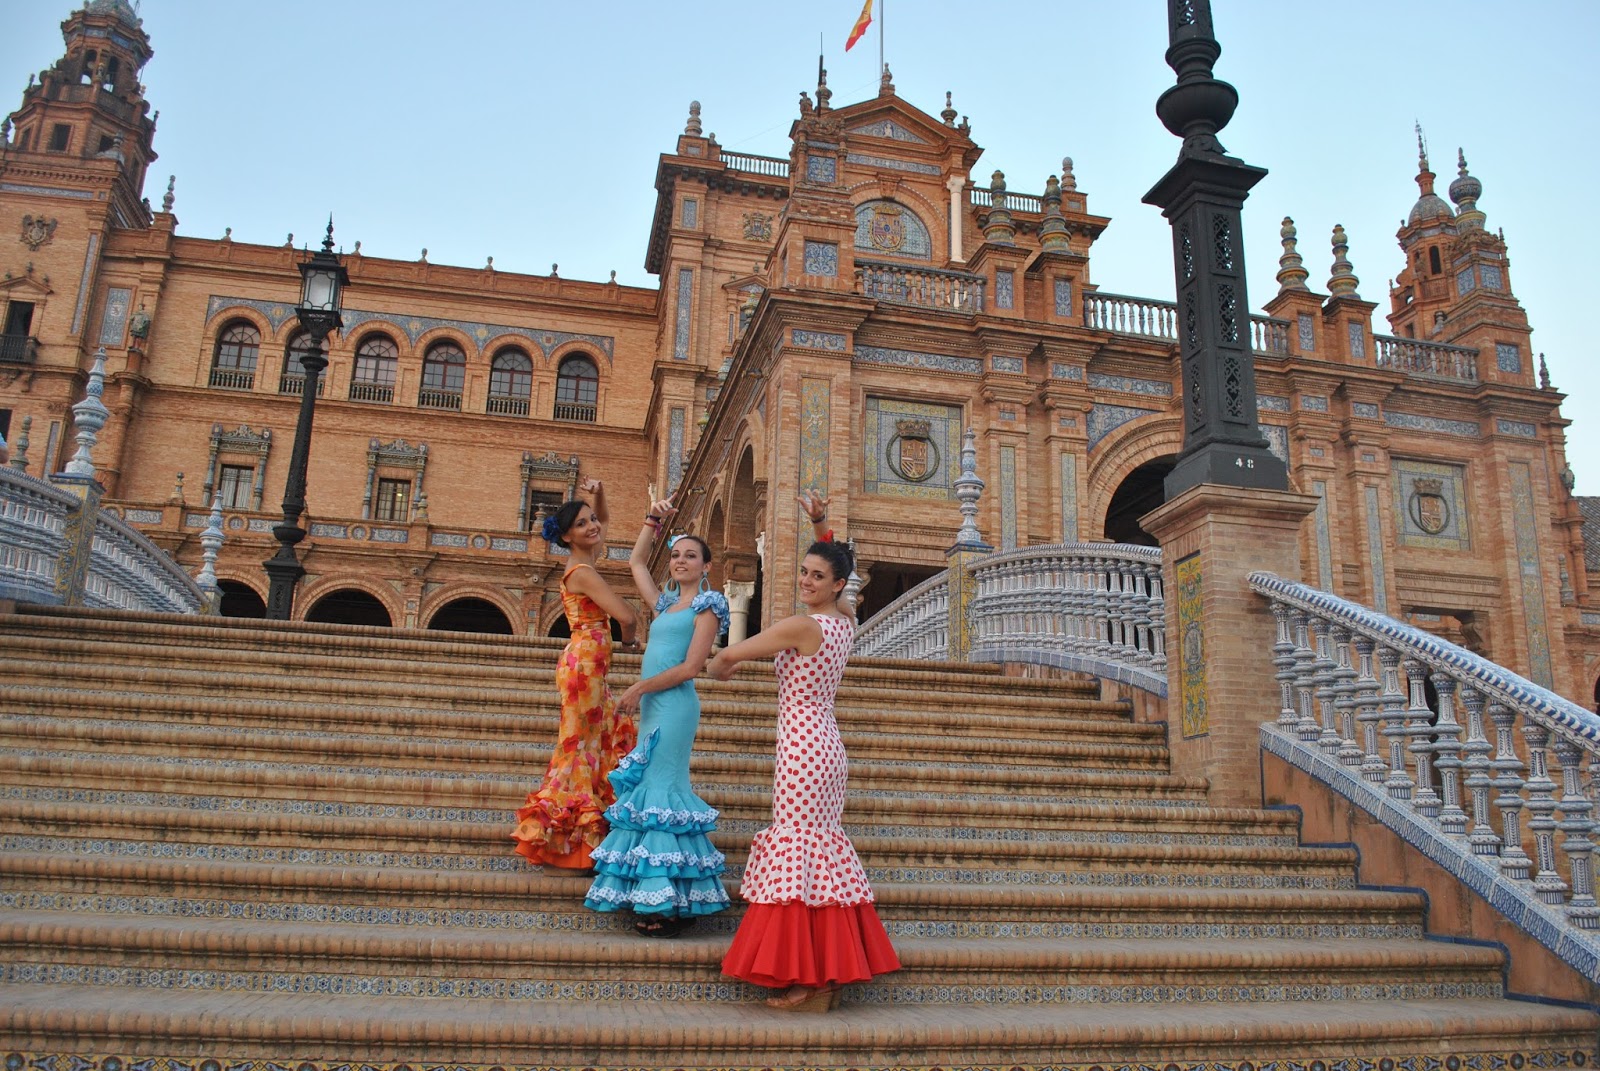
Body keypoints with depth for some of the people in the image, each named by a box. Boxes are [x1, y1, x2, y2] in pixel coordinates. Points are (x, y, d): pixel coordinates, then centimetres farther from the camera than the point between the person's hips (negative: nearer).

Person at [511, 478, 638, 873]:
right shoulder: (583, 572, -15)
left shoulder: (584, 563, 11)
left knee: (612, 736, 15)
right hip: (584, 663, -10)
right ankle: (572, 843, 1)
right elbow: (626, 616, -22)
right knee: (582, 746, -5)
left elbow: (602, 523, 29)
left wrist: (599, 496, 9)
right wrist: (629, 638, 0)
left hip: (589, 665, 10)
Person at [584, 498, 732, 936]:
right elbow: (636, 562, 33)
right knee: (650, 788, 5)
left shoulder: (707, 604, -3)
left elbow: (691, 667, -11)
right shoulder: (666, 603, 19)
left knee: (662, 790, -11)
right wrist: (655, 519, 25)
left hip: (674, 705, -8)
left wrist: (639, 688, -10)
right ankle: (664, 903, 9)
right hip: (653, 705, 8)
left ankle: (668, 905, -9)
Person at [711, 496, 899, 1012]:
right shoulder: (845, 622, 7)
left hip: (801, 747, -9)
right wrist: (821, 523, 19)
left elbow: (729, 654, -6)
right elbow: (831, 559, 27)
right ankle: (828, 970, 20)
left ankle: (808, 982, 0)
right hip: (826, 746, 9)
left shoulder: (802, 626, -15)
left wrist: (718, 668, 15)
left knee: (799, 845, -5)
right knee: (823, 845, 12)